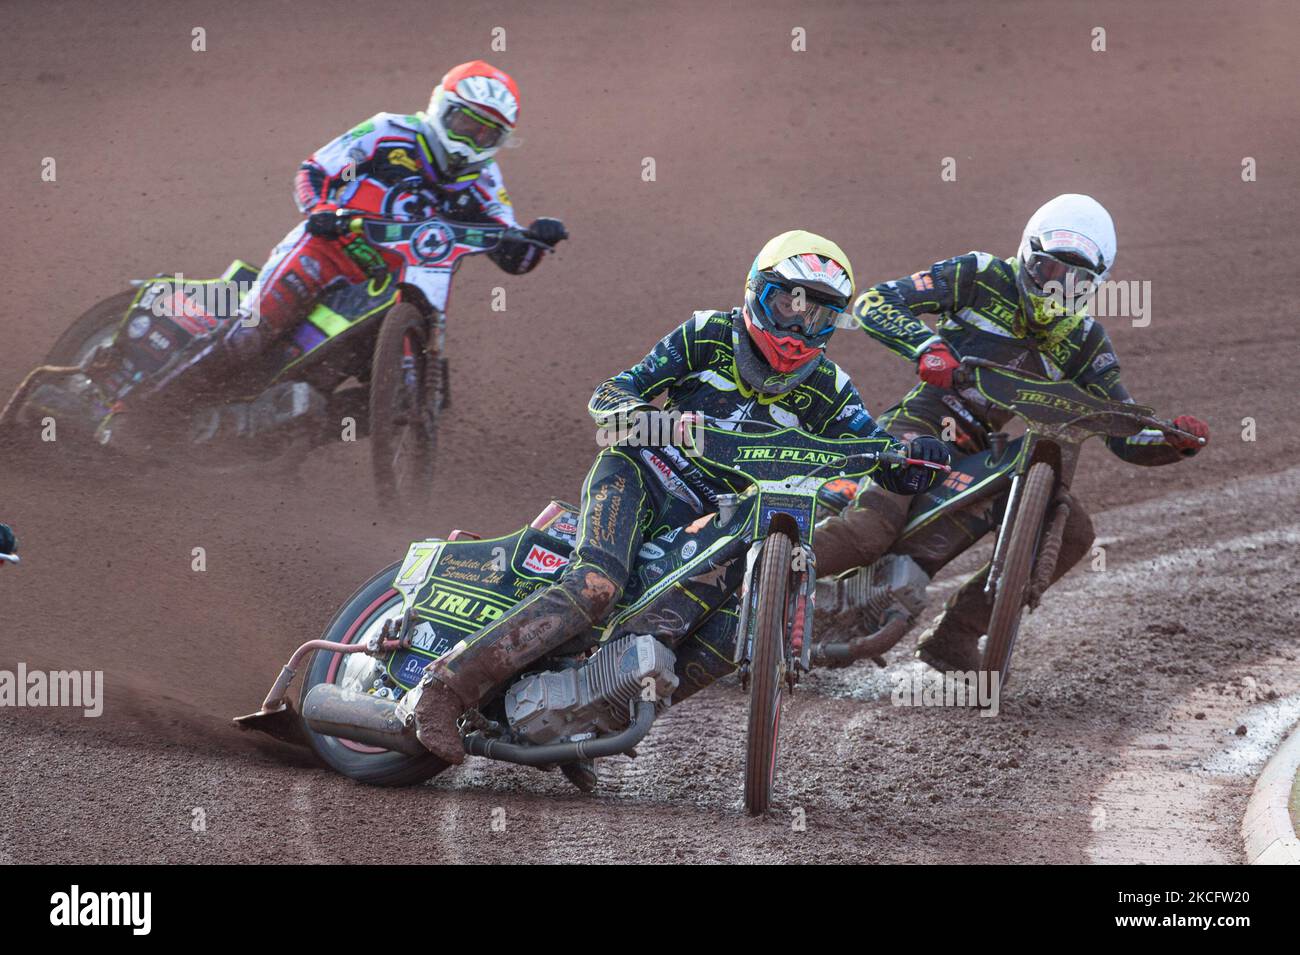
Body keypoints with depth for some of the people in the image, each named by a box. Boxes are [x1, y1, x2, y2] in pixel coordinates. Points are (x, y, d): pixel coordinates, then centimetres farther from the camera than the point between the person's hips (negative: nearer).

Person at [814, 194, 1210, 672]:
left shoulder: (1083, 341, 8)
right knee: (874, 527, -33)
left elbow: (1126, 437, 7)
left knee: (1073, 531, -10)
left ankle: (953, 636, -6)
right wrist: (927, 346, -29)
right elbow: (874, 302, -10)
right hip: (922, 421, -6)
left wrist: (1176, 441, -16)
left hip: (981, 452, 6)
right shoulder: (982, 277, -3)